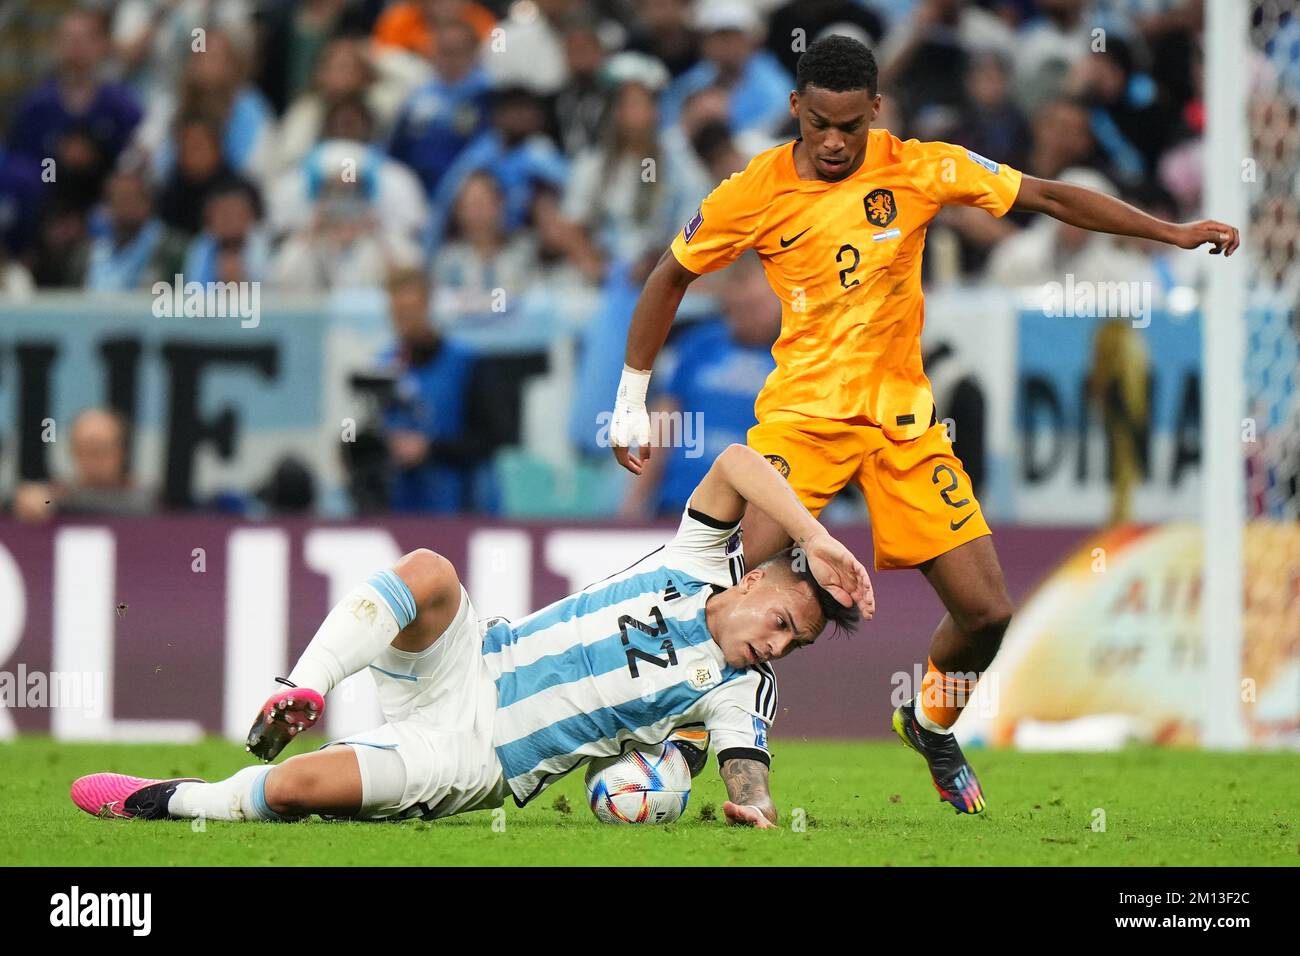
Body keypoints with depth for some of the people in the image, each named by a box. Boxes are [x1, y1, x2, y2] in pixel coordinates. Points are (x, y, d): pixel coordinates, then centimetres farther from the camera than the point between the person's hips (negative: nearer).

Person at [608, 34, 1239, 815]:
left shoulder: (920, 169, -5)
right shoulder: (753, 194, -6)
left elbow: (1050, 198, 1)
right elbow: (672, 278, 8)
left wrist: (1172, 232, -3)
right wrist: (632, 400, 8)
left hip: (902, 414, 2)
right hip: (803, 409, -2)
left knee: (987, 610, -2)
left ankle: (932, 724, 29)